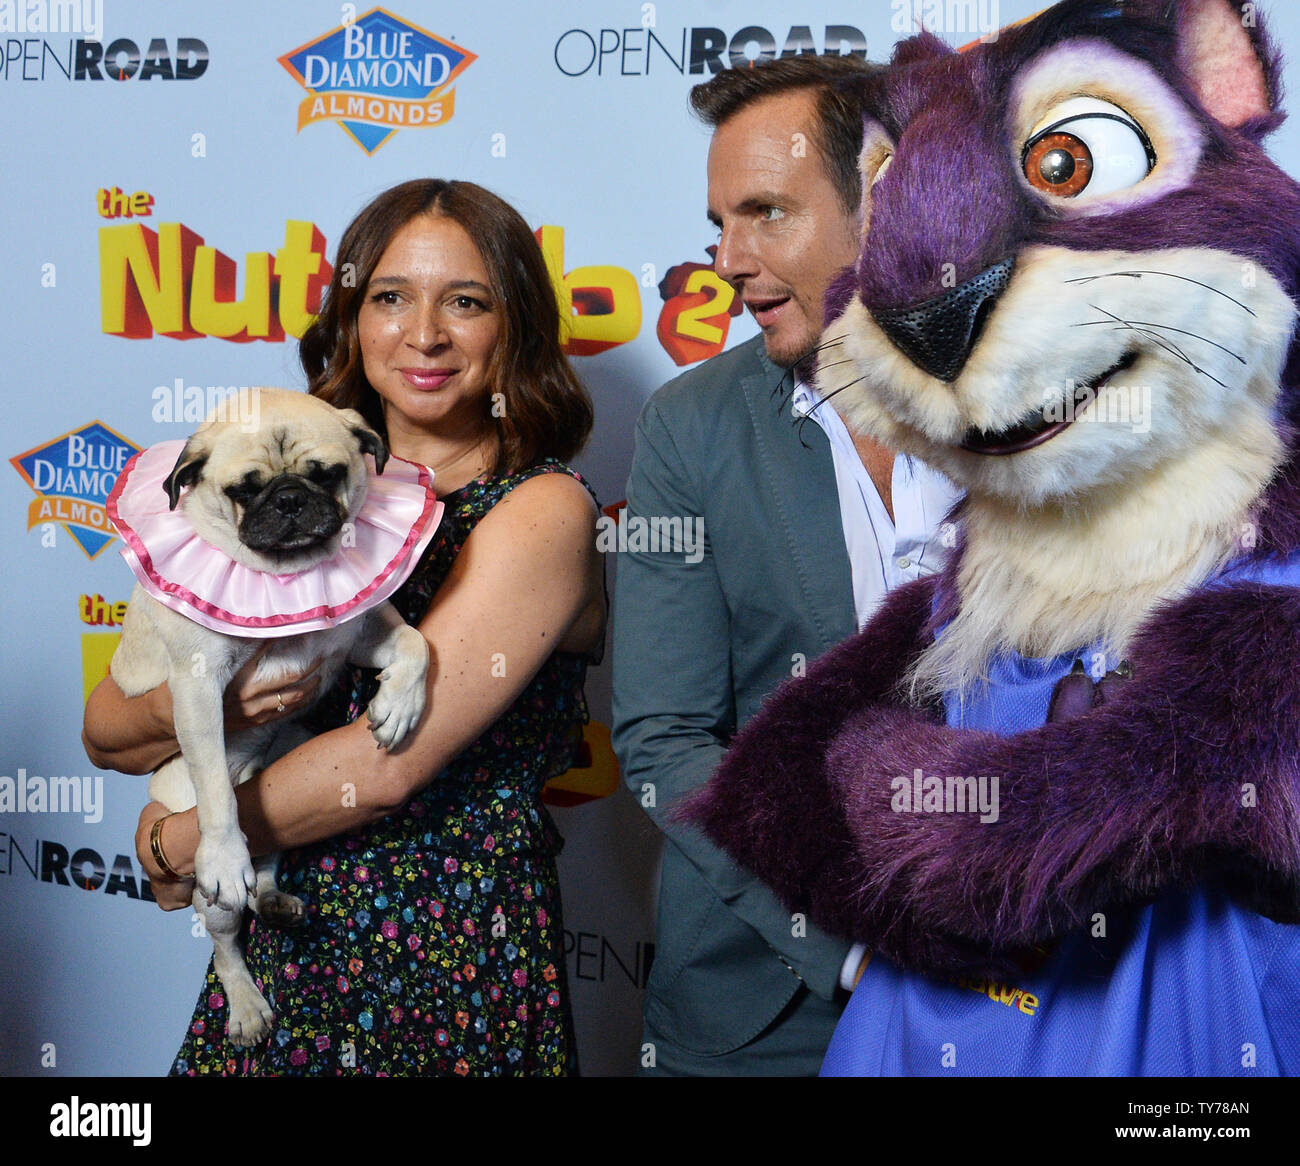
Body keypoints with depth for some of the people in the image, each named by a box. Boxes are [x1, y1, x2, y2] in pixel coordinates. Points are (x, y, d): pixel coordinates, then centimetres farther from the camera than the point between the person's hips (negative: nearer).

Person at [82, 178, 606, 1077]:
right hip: (278, 957, 5)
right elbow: (105, 730, 5)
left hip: (457, 965, -5)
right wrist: (182, 706, -17)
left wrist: (180, 845, -6)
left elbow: (385, 764, -19)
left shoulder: (543, 510, -11)